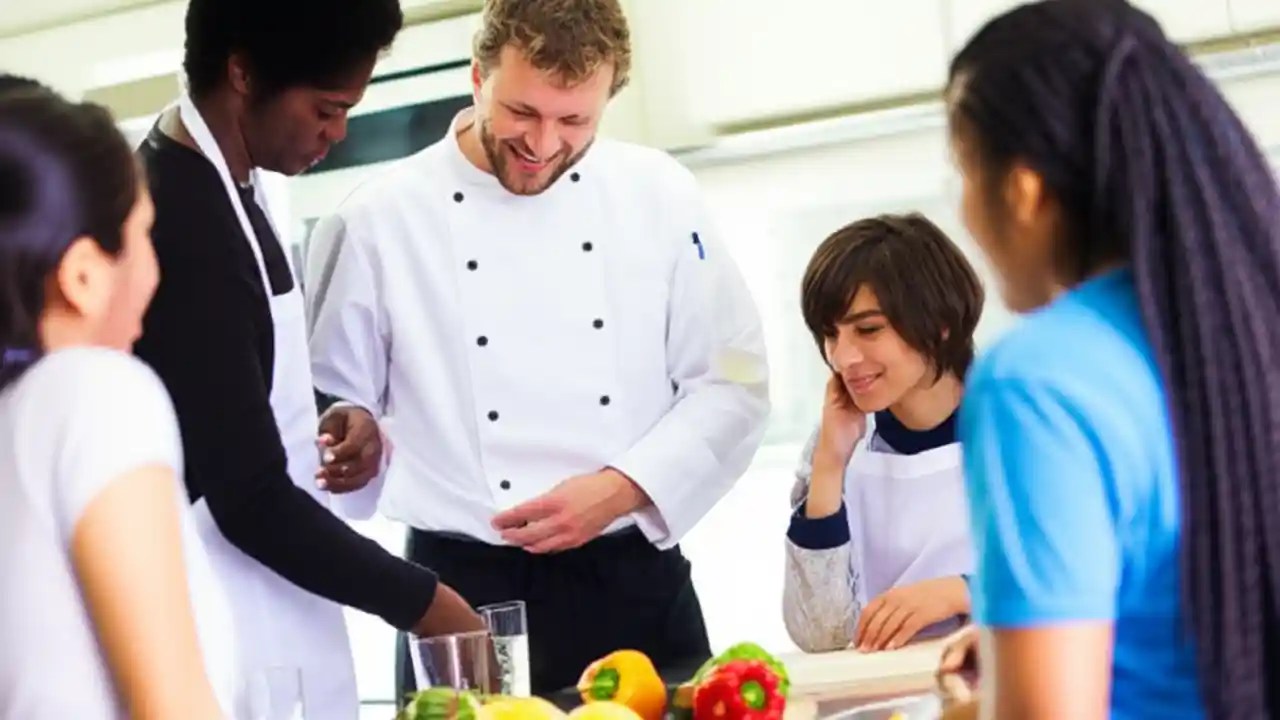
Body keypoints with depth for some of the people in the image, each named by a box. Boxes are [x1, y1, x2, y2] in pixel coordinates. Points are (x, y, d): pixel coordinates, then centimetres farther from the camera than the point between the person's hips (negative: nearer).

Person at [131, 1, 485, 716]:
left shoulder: (226, 188, 8)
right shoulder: (181, 223, -21)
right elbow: (251, 501, -21)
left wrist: (321, 423, 2)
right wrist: (419, 600, -12)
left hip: (280, 633, 9)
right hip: (236, 655, -9)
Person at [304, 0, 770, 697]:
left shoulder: (659, 194, 1)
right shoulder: (377, 221, -4)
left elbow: (732, 382, 1)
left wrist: (622, 488, -12)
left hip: (637, 582, 2)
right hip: (466, 593, -2)